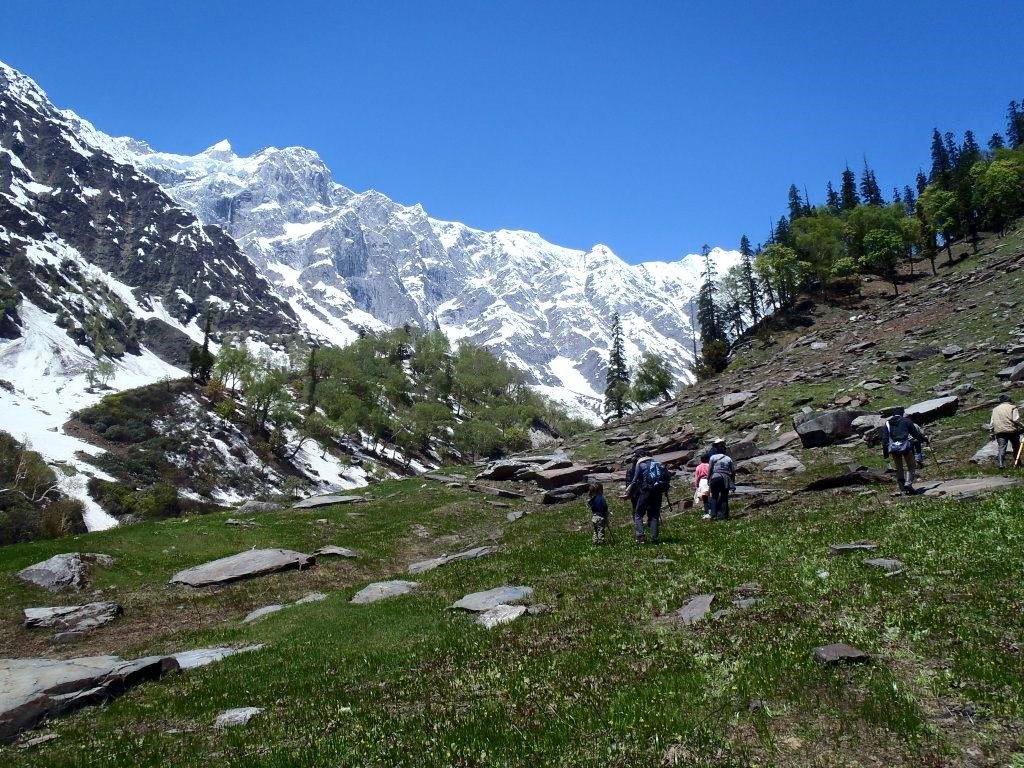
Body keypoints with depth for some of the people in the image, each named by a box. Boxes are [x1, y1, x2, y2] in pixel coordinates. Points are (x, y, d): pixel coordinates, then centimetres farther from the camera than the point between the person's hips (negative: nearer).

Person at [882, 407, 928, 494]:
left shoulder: (888, 423, 14)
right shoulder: (906, 421, 5)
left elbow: (884, 438, 10)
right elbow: (916, 433, 8)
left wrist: (885, 452, 11)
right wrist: (924, 439, 23)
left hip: (893, 448, 3)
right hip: (906, 446, -3)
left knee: (899, 468, 13)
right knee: (911, 466, 7)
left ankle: (903, 488, 12)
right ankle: (908, 483, -14)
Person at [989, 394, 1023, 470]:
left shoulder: (995, 409, 17)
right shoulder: (1013, 408, 3)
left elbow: (992, 422, 14)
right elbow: (1016, 420, -11)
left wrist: (991, 433, 17)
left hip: (999, 432, 3)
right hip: (1011, 430, -3)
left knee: (1001, 448, -2)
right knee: (1016, 447, 13)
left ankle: (1001, 463, -15)